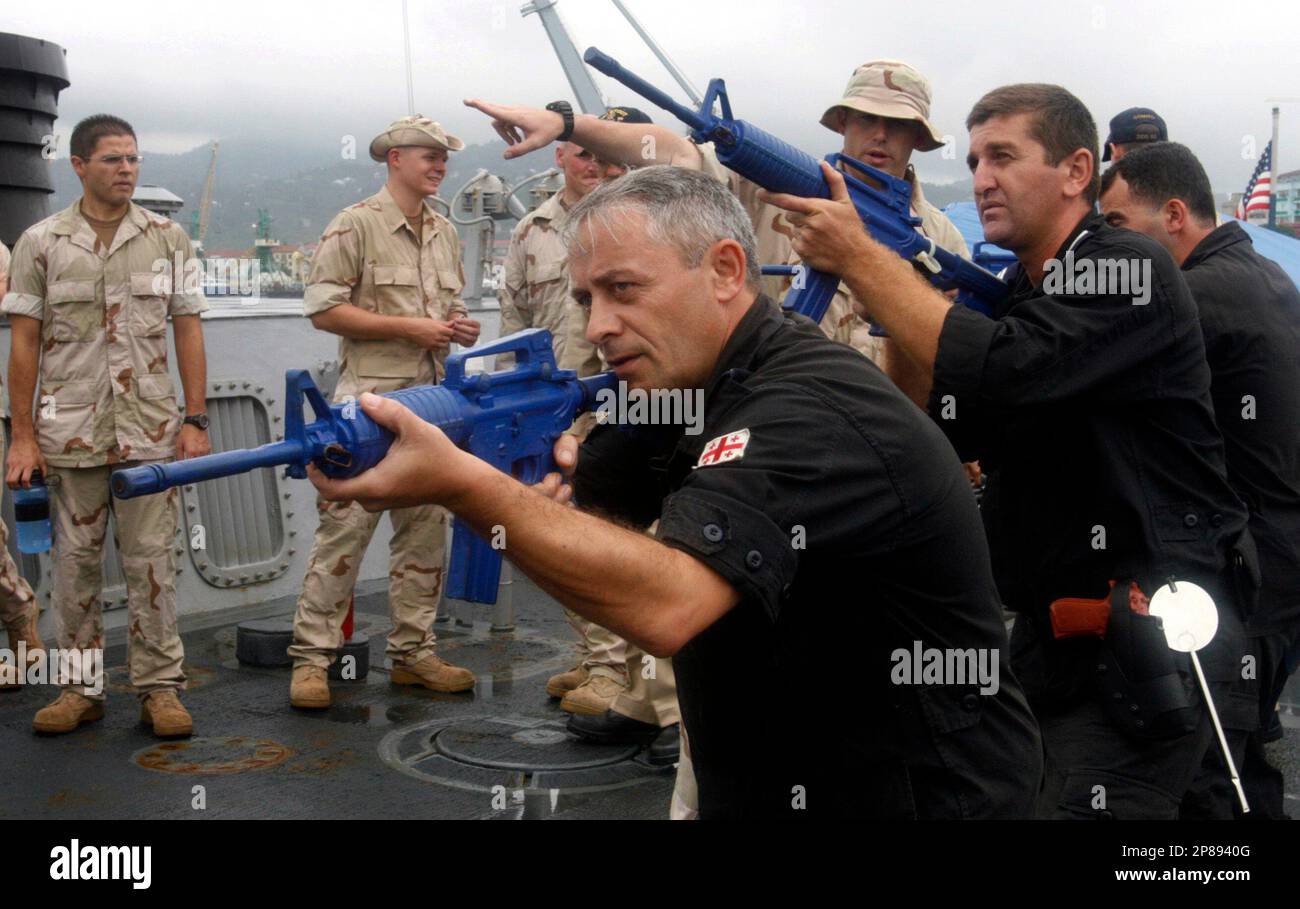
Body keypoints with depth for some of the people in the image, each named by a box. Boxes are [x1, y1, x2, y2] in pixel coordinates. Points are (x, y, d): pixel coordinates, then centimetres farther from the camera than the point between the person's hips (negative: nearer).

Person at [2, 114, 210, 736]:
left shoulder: (168, 238, 6)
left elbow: (188, 333, 6)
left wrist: (195, 420, -1)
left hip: (150, 428, 0)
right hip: (69, 430, 0)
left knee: (151, 560, 2)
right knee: (75, 561, 7)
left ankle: (159, 687, 10)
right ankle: (81, 688, 18)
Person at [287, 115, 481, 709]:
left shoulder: (445, 233, 17)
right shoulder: (355, 225, -4)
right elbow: (323, 308, -10)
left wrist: (458, 326, 4)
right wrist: (407, 327, -15)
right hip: (370, 396, -7)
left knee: (425, 527, 9)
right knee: (345, 525, -8)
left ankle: (413, 652, 18)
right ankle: (312, 656, 0)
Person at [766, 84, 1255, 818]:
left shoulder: (1128, 270, -13)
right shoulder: (1015, 293, 13)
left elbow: (1000, 372, -29)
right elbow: (937, 427, 7)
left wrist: (860, 255, -22)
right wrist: (880, 286, -6)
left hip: (1148, 639, -8)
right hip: (1053, 635, 9)